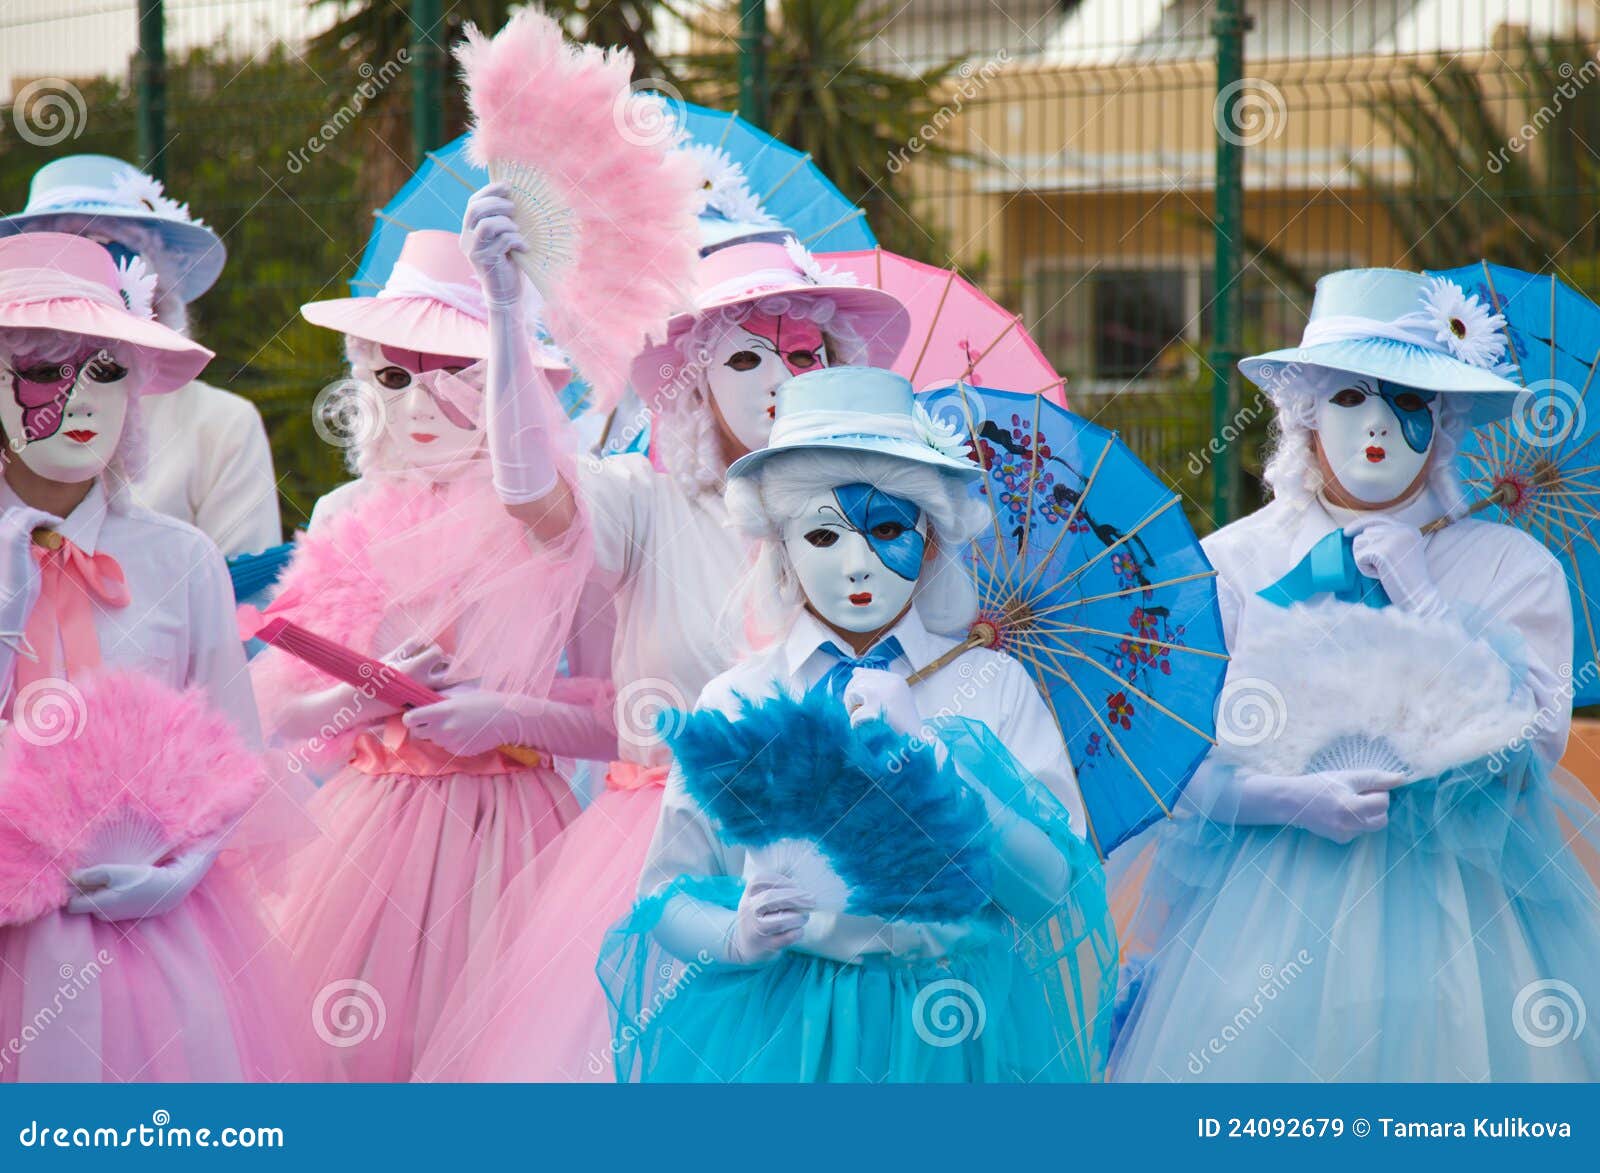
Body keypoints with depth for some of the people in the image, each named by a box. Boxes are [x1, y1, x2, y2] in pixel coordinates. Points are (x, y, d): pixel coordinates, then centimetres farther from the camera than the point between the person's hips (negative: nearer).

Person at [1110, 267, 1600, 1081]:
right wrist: (1296, 801, -18)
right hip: (1272, 901, 0)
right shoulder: (1232, 564, 5)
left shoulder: (1514, 567, 7)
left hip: (1458, 908, 1)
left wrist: (1420, 596, -6)